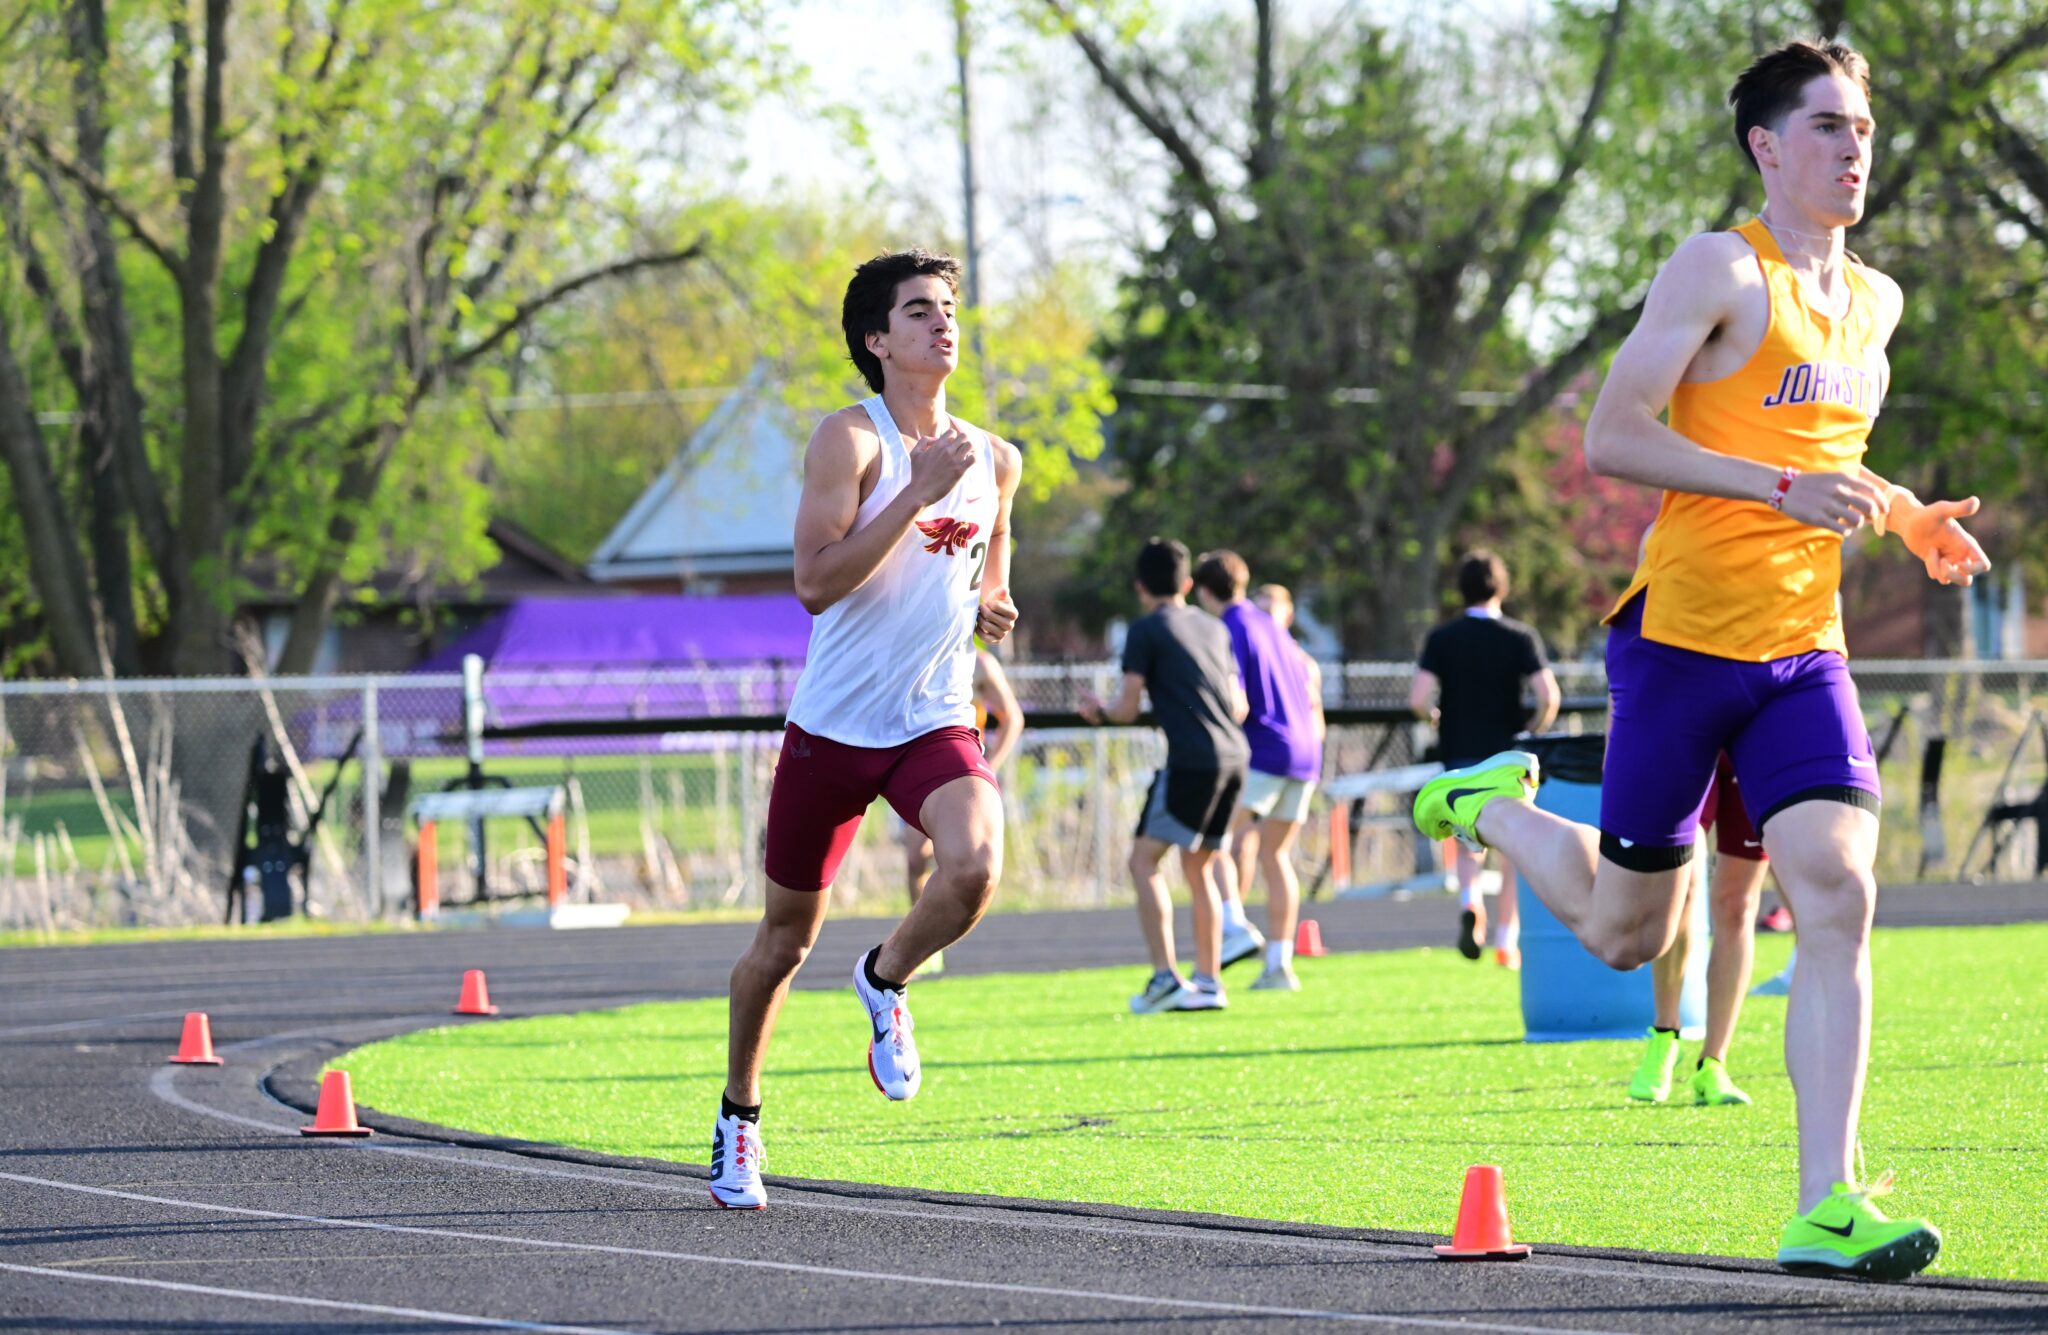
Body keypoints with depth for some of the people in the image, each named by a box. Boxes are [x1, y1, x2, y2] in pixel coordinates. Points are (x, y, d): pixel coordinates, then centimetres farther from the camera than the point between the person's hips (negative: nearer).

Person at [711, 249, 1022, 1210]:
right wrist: (918, 493, -25)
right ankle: (738, 1116, 32)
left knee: (975, 865, -28)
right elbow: (815, 583, -20)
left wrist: (989, 606, 4)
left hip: (937, 722, 3)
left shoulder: (995, 460, 6)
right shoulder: (851, 439, -10)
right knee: (786, 939, 8)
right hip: (835, 723, -3)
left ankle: (886, 983, 4)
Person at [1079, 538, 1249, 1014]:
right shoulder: (1214, 629, 18)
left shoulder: (1146, 630, 0)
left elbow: (1128, 709, -4)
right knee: (1199, 868, 16)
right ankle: (1208, 982, 14)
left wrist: (1098, 711, 17)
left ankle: (1164, 976, -14)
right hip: (1234, 756, 7)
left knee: (1144, 860, -2)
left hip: (1192, 760, -7)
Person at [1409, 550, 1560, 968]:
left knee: (1468, 844, 15)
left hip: (1459, 755, 1)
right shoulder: (1520, 637, -4)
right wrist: (1535, 730, 4)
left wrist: (1435, 719, 10)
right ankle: (1507, 941, 8)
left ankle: (1470, 901, -16)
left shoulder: (1441, 639, -2)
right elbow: (1548, 696, -15)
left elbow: (1418, 699, -11)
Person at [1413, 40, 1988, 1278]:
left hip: (1804, 650, 5)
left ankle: (1826, 1206, -17)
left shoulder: (1874, 303, 14)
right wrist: (1783, 487, -23)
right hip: (1683, 639, -5)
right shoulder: (1720, 271, -9)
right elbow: (1612, 438, -15)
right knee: (1625, 933, 6)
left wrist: (1906, 516, 11)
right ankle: (1496, 804, 39)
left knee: (1839, 896, -15)